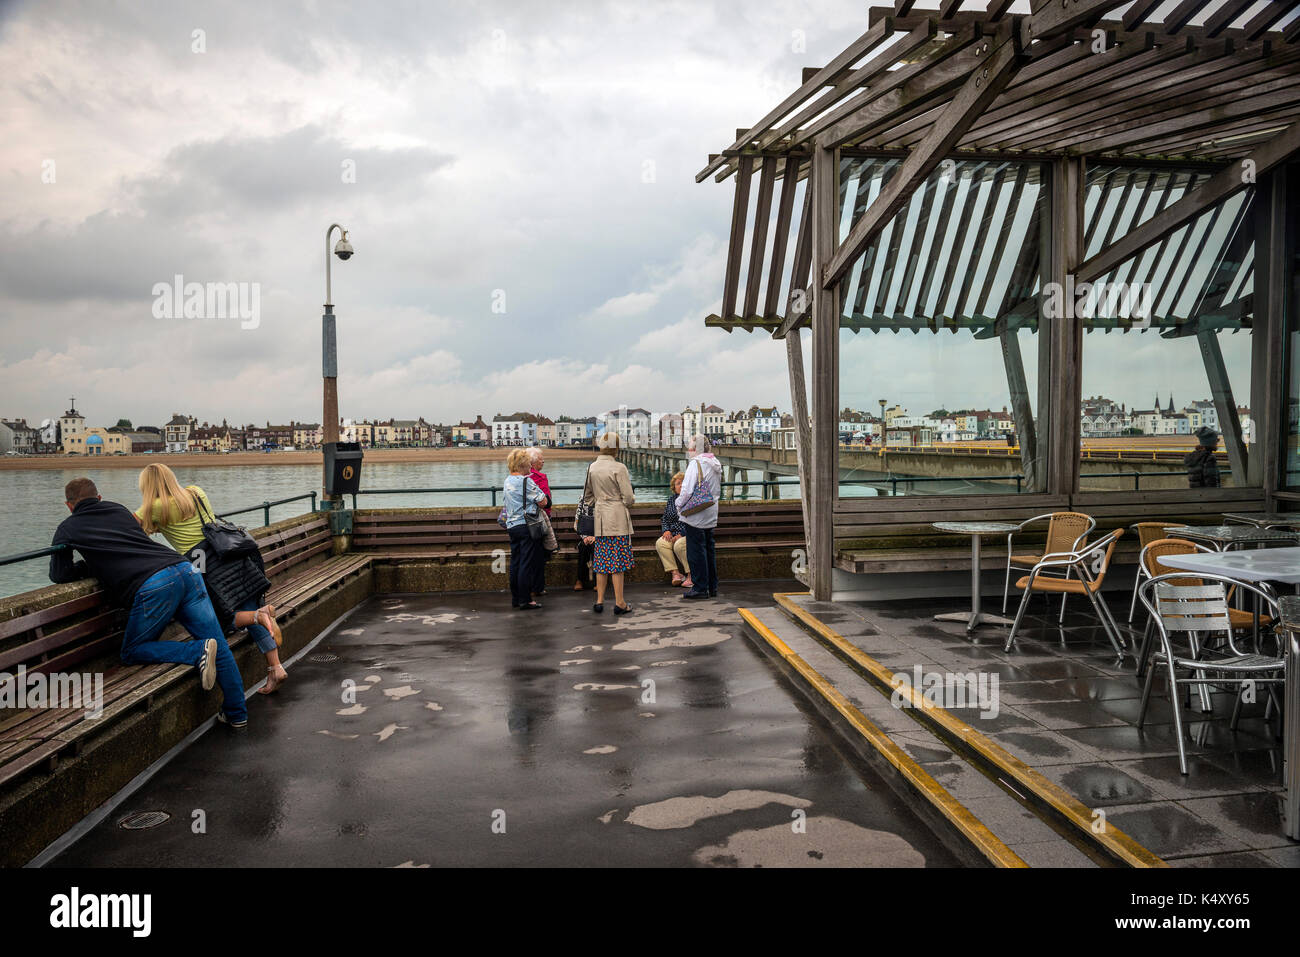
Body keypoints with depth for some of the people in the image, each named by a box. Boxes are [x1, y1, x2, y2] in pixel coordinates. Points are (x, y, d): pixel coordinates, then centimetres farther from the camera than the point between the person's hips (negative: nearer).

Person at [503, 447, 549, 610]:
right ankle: (525, 600, -2)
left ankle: (515, 599, 18)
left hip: (512, 526, 8)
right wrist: (535, 504, 7)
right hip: (527, 526, -8)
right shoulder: (526, 481, -15)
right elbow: (543, 502, -14)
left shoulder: (507, 482, 12)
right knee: (527, 564, -4)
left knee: (515, 563, 12)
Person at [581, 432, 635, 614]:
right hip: (618, 518, -5)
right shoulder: (619, 468, -12)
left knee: (602, 560, 11)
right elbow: (628, 498, -12)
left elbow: (587, 496, 14)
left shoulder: (592, 468, 6)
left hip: (600, 519, 5)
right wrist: (630, 502, 9)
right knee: (618, 560, -1)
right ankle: (619, 603, 3)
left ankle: (599, 601, 14)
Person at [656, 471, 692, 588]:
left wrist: (682, 534, -16)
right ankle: (675, 573, -22)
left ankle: (691, 575, -21)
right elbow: (665, 519, 21)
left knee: (679, 545, -34)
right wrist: (666, 530, 1)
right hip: (673, 534, 6)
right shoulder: (671, 499, 16)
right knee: (660, 543, -23)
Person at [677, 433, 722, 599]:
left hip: (696, 516, -9)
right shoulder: (715, 464, 11)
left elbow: (687, 490, -20)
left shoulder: (696, 464, -17)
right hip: (711, 516, 9)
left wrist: (679, 504, -5)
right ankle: (712, 587, 20)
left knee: (696, 551, -2)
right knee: (709, 550, 15)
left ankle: (700, 588, 2)